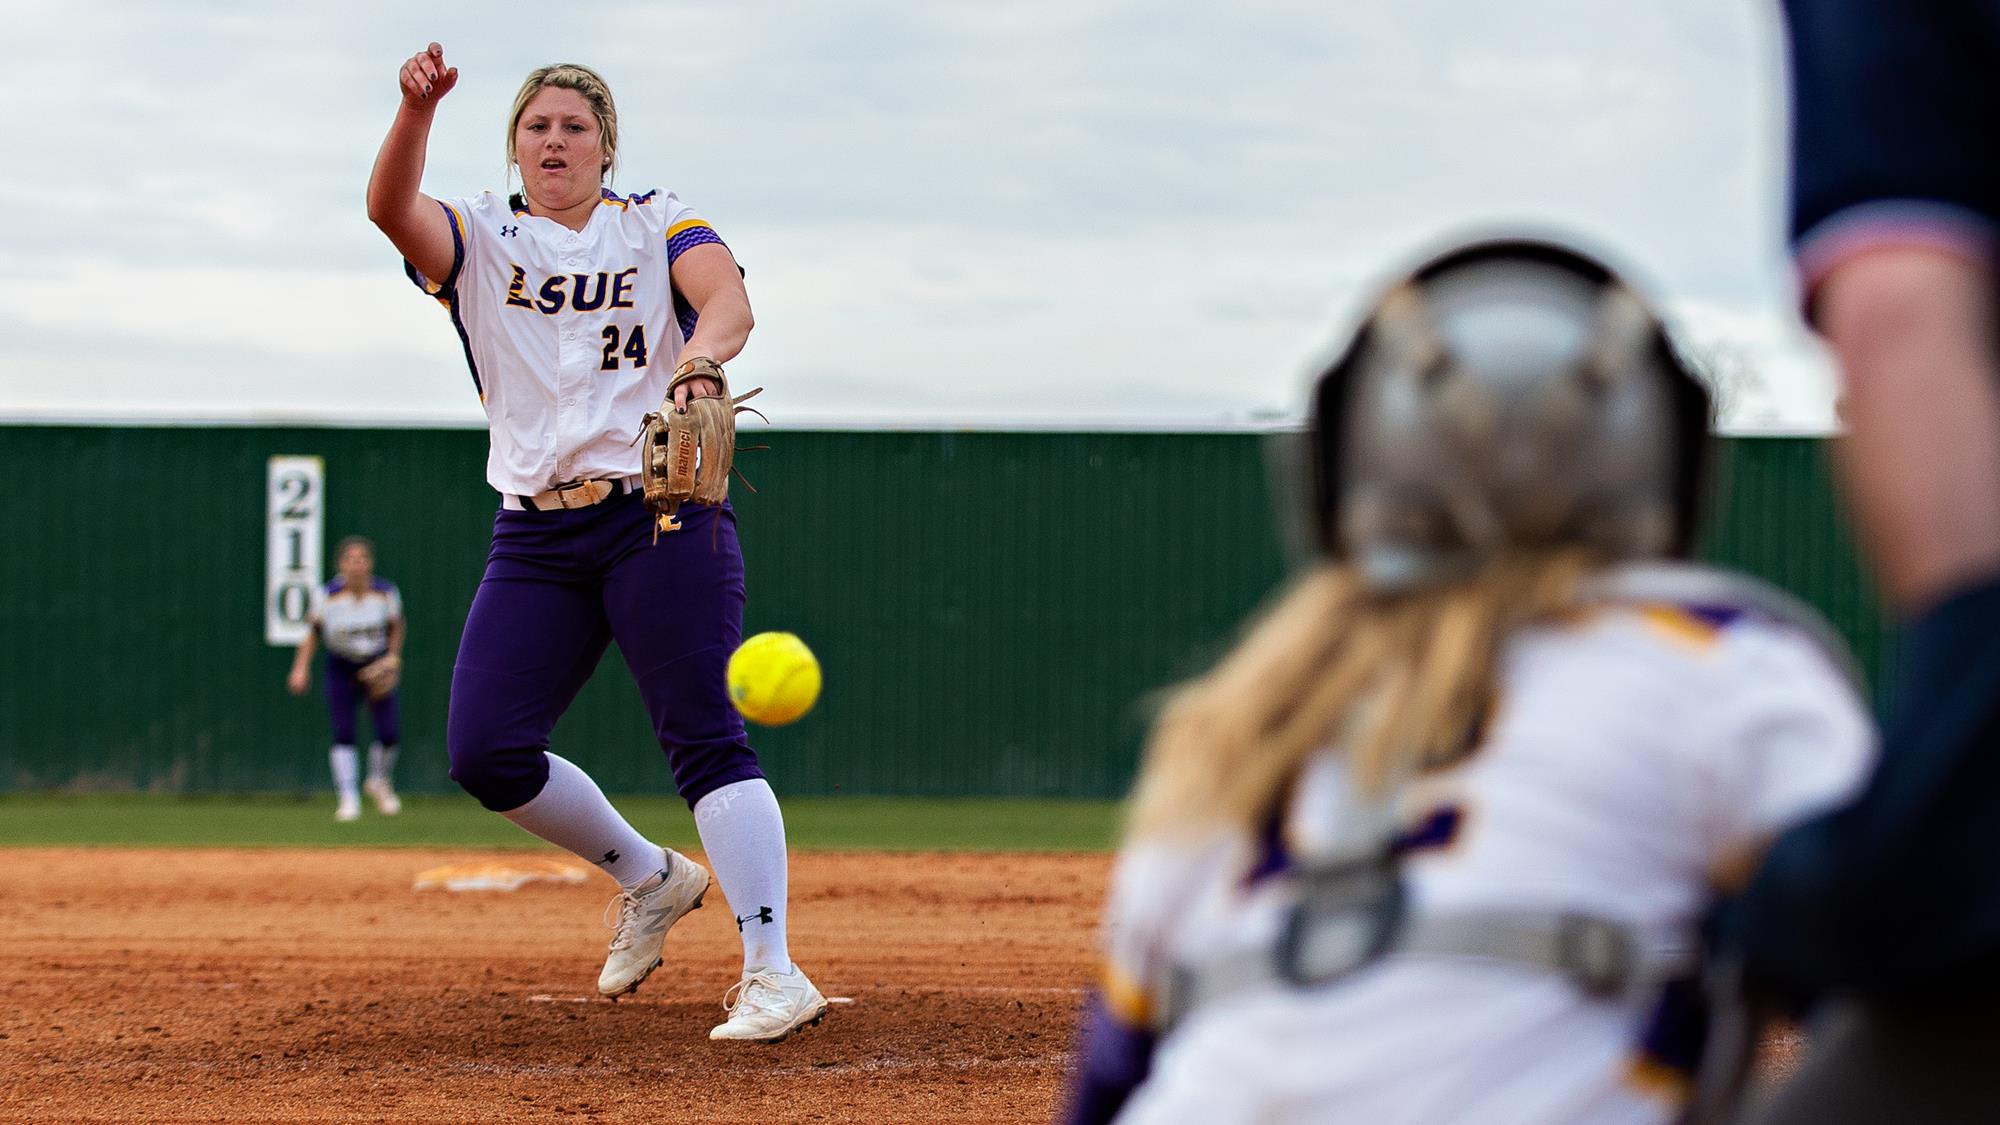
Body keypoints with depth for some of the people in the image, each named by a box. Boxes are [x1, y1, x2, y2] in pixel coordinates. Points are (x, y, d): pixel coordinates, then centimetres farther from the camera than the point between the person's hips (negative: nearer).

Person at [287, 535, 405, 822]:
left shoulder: (387, 593, -12)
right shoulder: (326, 595, -16)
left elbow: (395, 628, 6)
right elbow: (313, 632, -4)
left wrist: (393, 658, -1)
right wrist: (301, 668, -11)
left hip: (377, 667, 1)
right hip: (341, 668, -1)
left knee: (390, 732, -6)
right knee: (343, 733, -12)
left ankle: (380, 782, 23)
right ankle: (348, 798, -7)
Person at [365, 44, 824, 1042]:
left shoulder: (657, 225, 8)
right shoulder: (478, 239, 12)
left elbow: (729, 302, -11)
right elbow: (390, 208, -9)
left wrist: (699, 359, -35)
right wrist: (416, 111, -28)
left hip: (663, 514, -3)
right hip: (536, 538, 3)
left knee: (704, 736, -15)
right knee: (485, 752, -5)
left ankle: (771, 971, -19)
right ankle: (649, 877, 17)